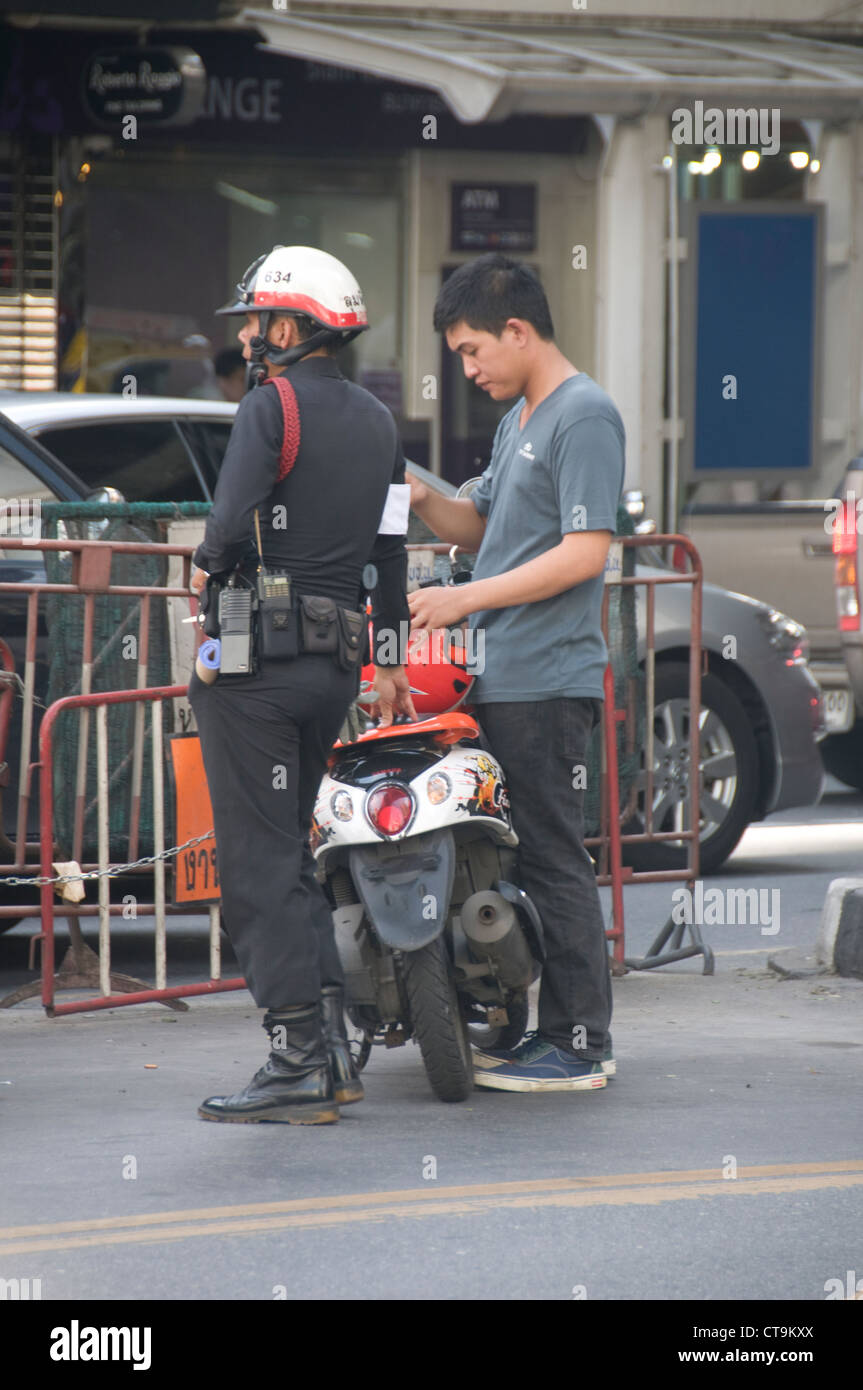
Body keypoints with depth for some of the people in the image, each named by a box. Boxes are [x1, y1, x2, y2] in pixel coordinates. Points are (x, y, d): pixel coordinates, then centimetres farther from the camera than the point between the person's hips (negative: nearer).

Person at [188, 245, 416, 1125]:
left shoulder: (271, 408, -9)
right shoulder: (376, 423, 15)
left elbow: (233, 527, -21)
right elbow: (389, 555, 19)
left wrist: (205, 568, -1)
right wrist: (389, 664, 25)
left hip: (257, 658, -8)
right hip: (334, 666, 8)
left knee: (259, 864, -6)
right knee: (289, 851, 17)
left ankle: (298, 1066, -9)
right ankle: (330, 1047, 13)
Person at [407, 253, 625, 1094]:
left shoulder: (584, 416, -11)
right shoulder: (519, 419, 20)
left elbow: (585, 551, -18)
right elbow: (483, 527, 26)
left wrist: (465, 599, -20)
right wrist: (423, 502, 5)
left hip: (545, 683, -9)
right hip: (497, 679, 10)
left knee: (553, 863, -8)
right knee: (517, 859, 10)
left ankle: (581, 1046, -5)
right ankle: (542, 1030, 15)